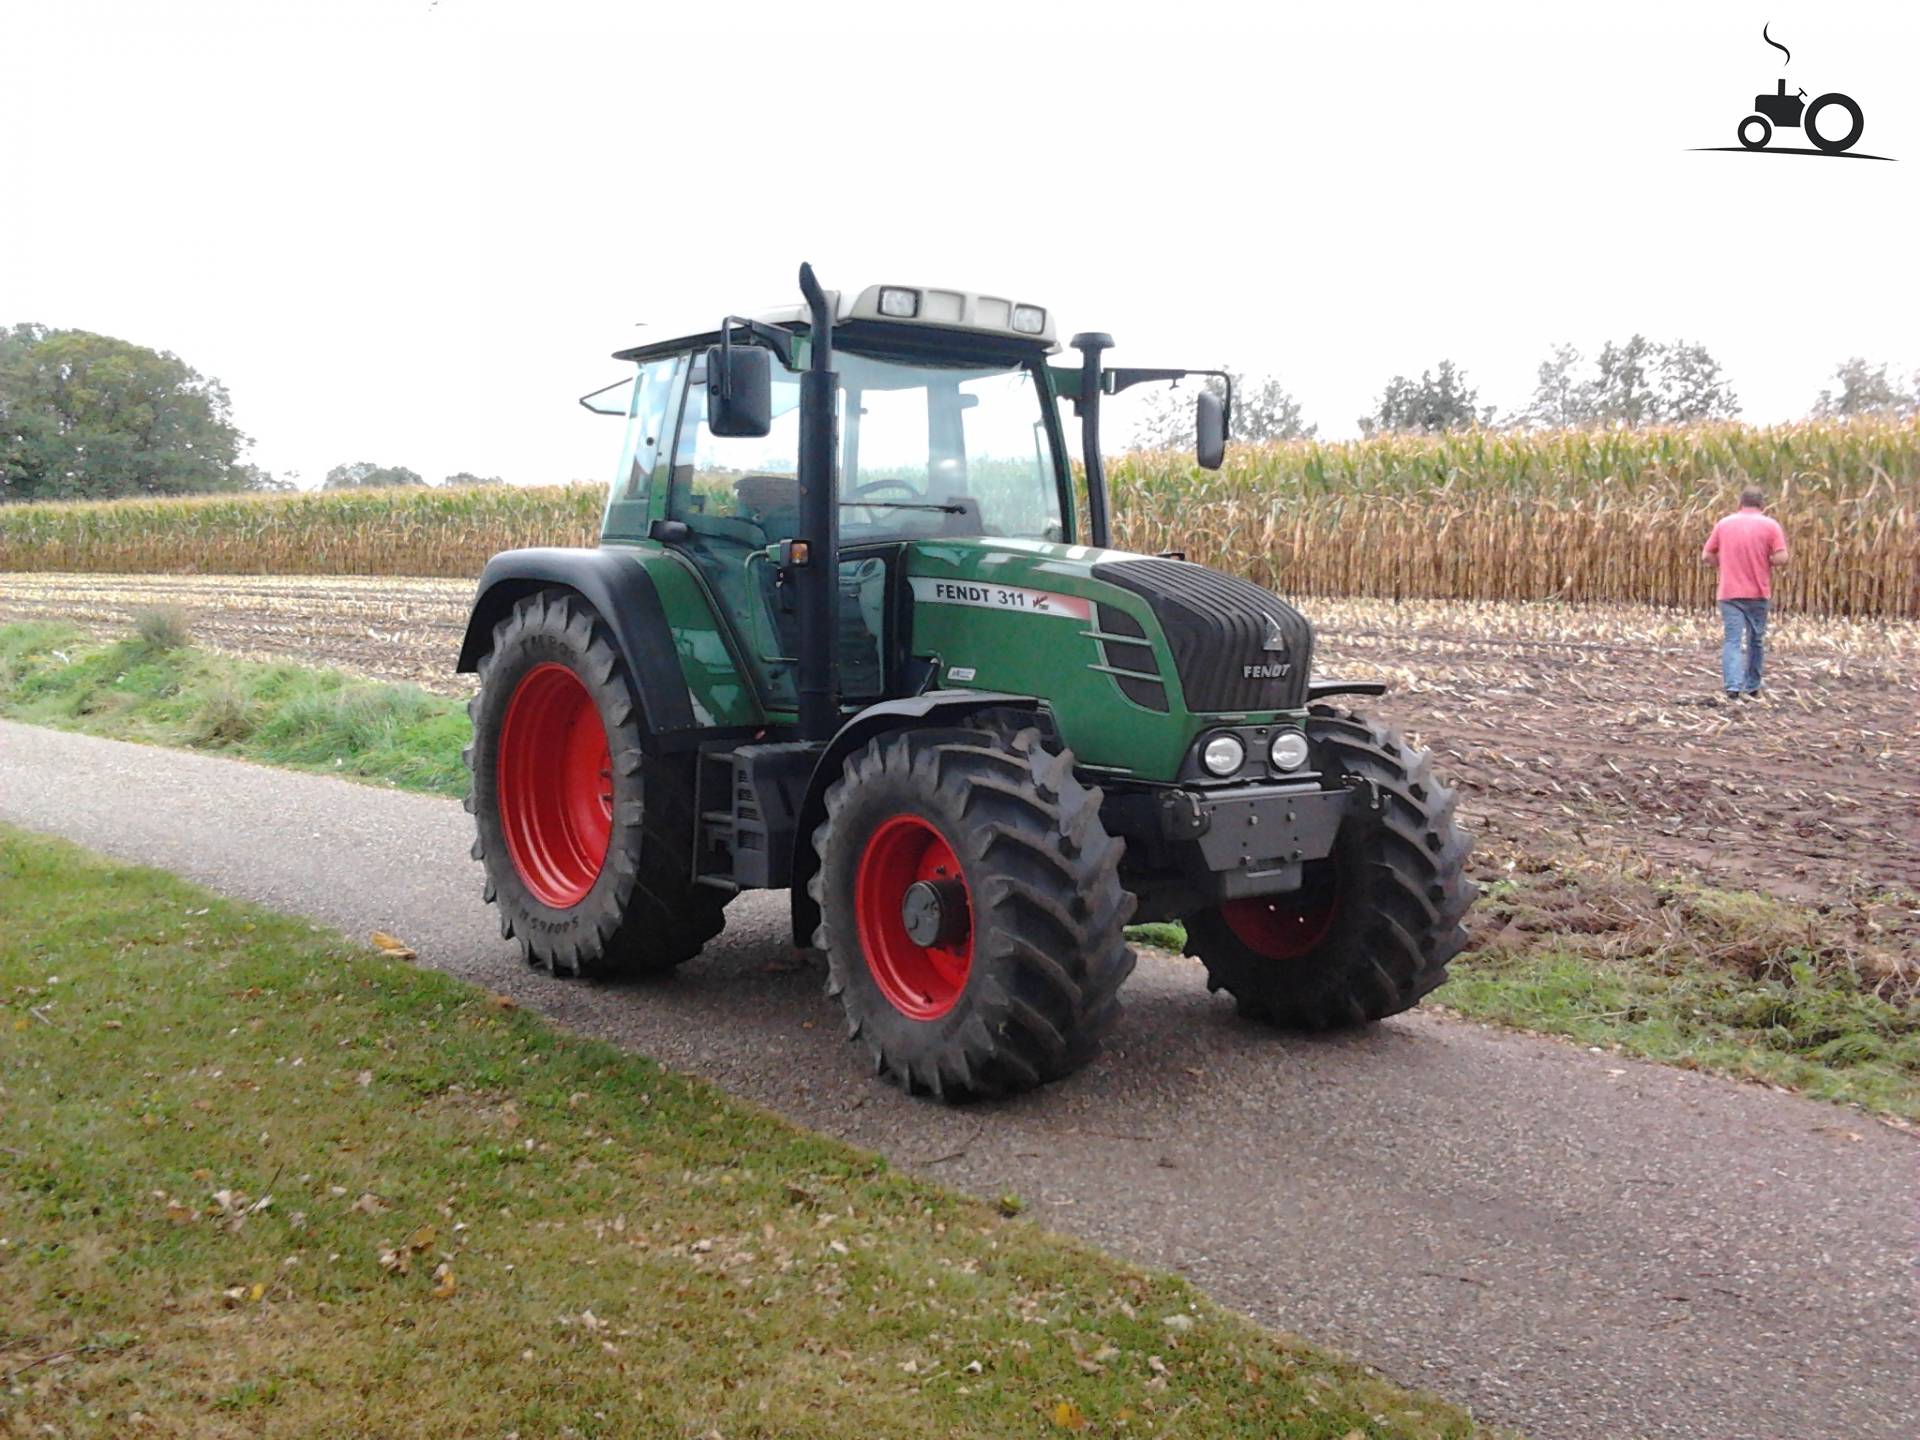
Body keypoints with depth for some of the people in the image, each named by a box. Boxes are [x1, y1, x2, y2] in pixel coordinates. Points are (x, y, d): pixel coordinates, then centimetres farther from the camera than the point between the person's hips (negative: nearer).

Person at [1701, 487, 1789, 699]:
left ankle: (1733, 686, -19)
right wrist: (1765, 561, 8)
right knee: (1756, 640, 14)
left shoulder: (1724, 524, 2)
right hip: (1758, 593, 0)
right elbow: (1781, 558, -12)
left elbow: (1706, 557, 3)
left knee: (1732, 640, -3)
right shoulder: (1770, 525, -4)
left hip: (1730, 593, 0)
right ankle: (1752, 687, 22)